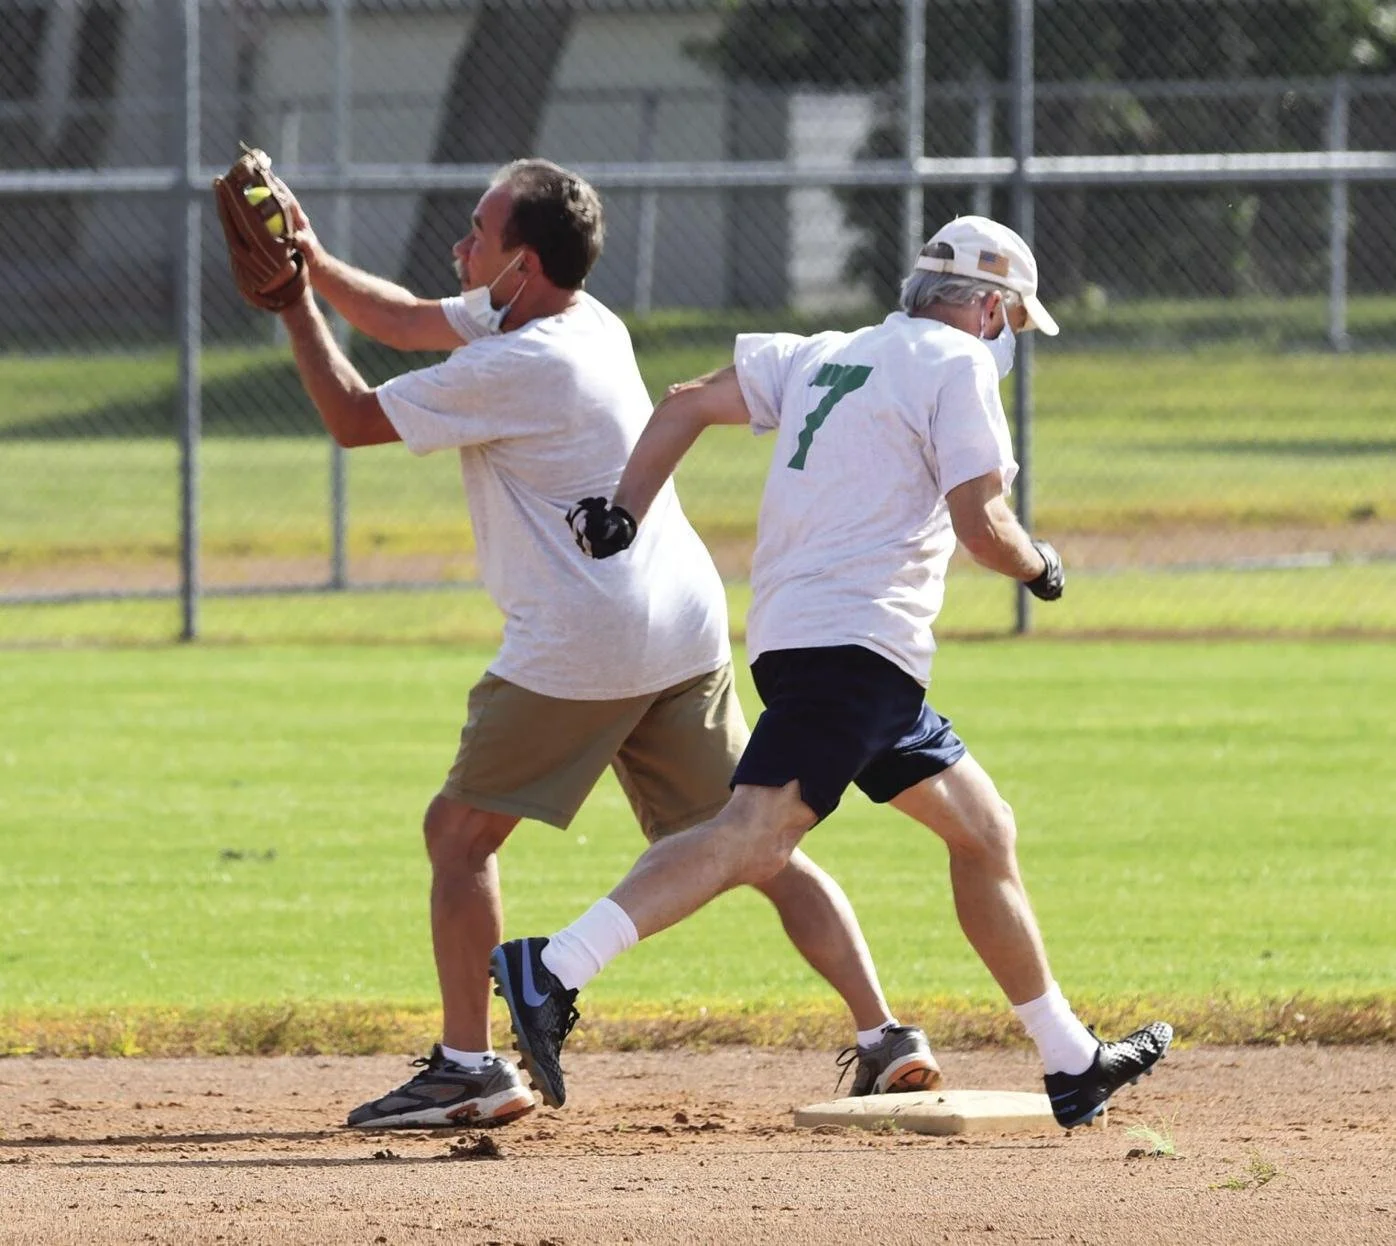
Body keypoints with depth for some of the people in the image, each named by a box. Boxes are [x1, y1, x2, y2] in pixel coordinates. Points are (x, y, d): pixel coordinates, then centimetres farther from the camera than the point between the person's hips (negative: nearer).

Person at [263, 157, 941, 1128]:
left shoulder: (512, 367, -15)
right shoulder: (585, 320, 12)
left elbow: (353, 419, -6)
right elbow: (409, 322, 24)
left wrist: (293, 307, 3)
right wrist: (315, 265, 15)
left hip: (580, 647, -8)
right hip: (689, 632, 8)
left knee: (460, 830, 7)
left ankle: (469, 1066, 4)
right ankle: (886, 1037, 0)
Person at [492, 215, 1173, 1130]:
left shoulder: (822, 357, 22)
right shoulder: (958, 364, 0)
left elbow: (689, 403, 15)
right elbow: (980, 522, -8)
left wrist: (626, 511, 9)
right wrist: (1040, 565, 11)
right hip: (855, 636, -10)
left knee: (984, 831, 17)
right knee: (758, 836, -23)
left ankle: (1073, 1063, 23)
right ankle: (555, 971, -36)